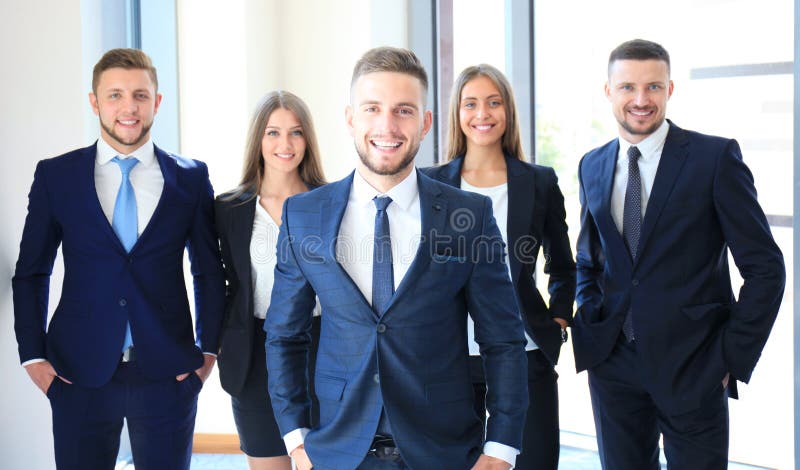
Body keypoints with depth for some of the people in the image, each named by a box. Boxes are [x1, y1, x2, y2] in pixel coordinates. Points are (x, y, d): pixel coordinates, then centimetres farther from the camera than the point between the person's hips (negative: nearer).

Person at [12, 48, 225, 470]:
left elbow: (209, 271, 9)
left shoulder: (191, 178, 3)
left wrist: (208, 349, 4)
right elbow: (30, 273, 5)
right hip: (80, 375, 0)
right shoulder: (55, 176, 2)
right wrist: (33, 355, -1)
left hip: (168, 374, 0)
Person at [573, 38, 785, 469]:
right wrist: (589, 329, 4)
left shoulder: (715, 157, -8)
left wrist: (732, 357, -10)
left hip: (692, 367, -4)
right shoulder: (592, 166, 7)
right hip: (612, 364, 4)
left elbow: (764, 267, -7)